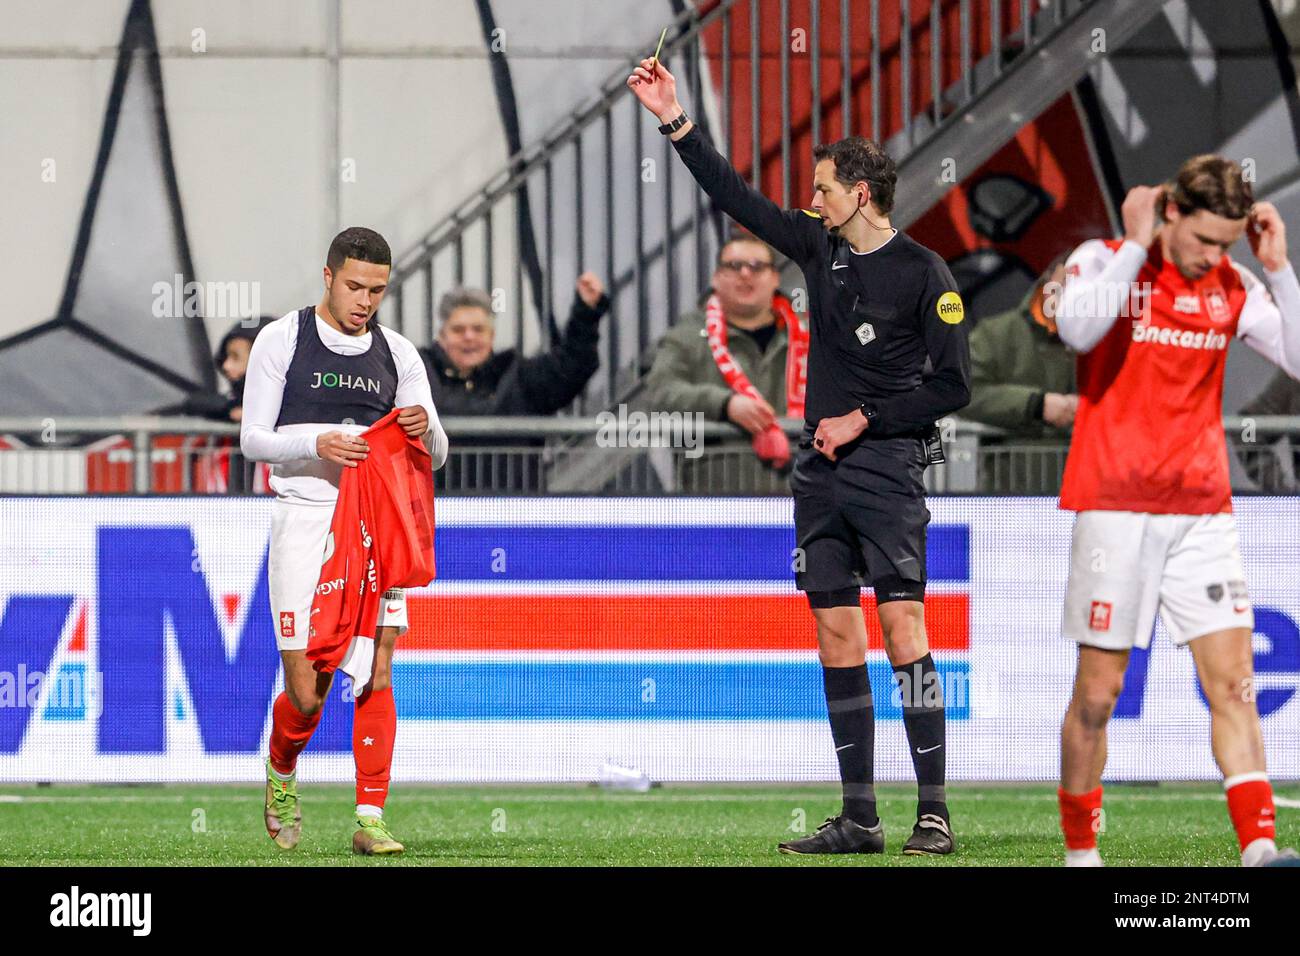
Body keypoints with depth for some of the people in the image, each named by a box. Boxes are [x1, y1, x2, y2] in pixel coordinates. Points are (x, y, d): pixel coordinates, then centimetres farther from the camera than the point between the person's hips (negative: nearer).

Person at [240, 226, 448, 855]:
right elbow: (253, 438, 0)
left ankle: (370, 819, -8)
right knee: (307, 695, -6)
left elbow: (436, 455, 10)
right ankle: (281, 771, 26)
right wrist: (317, 445, -17)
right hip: (305, 515, -3)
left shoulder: (398, 354, 11)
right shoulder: (283, 339, 2)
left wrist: (425, 430, -13)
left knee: (376, 671, -11)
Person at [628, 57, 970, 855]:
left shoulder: (923, 273, -7)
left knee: (903, 630, -12)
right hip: (821, 472, 6)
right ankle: (859, 818, 6)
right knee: (837, 635, 4)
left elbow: (954, 385, -8)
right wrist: (674, 119, 13)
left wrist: (864, 420, -9)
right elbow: (735, 196, 16)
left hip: (887, 471, -6)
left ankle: (934, 813, -13)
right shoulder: (820, 248, 10)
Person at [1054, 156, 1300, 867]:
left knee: (1233, 682, -6)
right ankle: (1079, 849, 13)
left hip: (1203, 510, 3)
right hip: (1114, 507, -3)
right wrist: (1136, 246, -16)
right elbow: (1077, 328, -23)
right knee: (1098, 693, 1)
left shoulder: (1233, 286, 8)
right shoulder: (1105, 260, -2)